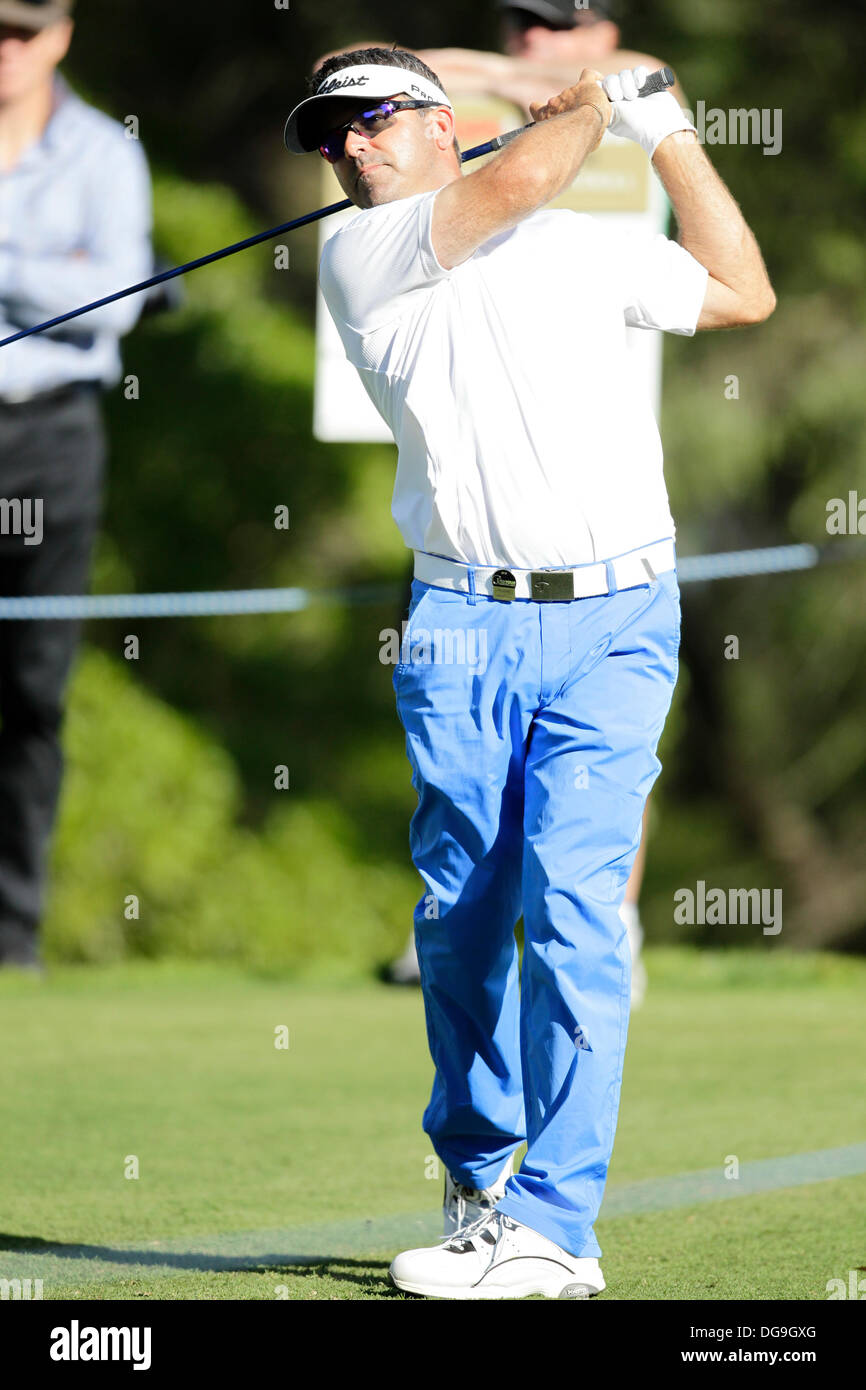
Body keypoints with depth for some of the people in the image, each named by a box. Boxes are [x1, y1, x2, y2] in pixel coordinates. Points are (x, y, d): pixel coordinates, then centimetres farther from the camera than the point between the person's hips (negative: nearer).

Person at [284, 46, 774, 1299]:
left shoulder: (585, 248, 18)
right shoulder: (362, 257, 5)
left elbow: (741, 294, 28)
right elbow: (516, 183, -7)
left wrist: (667, 135, 27)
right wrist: (587, 109, 12)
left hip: (615, 623, 0)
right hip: (463, 622, 0)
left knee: (572, 901, -12)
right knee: (459, 913, 3)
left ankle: (556, 1229, -13)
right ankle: (476, 1191, 22)